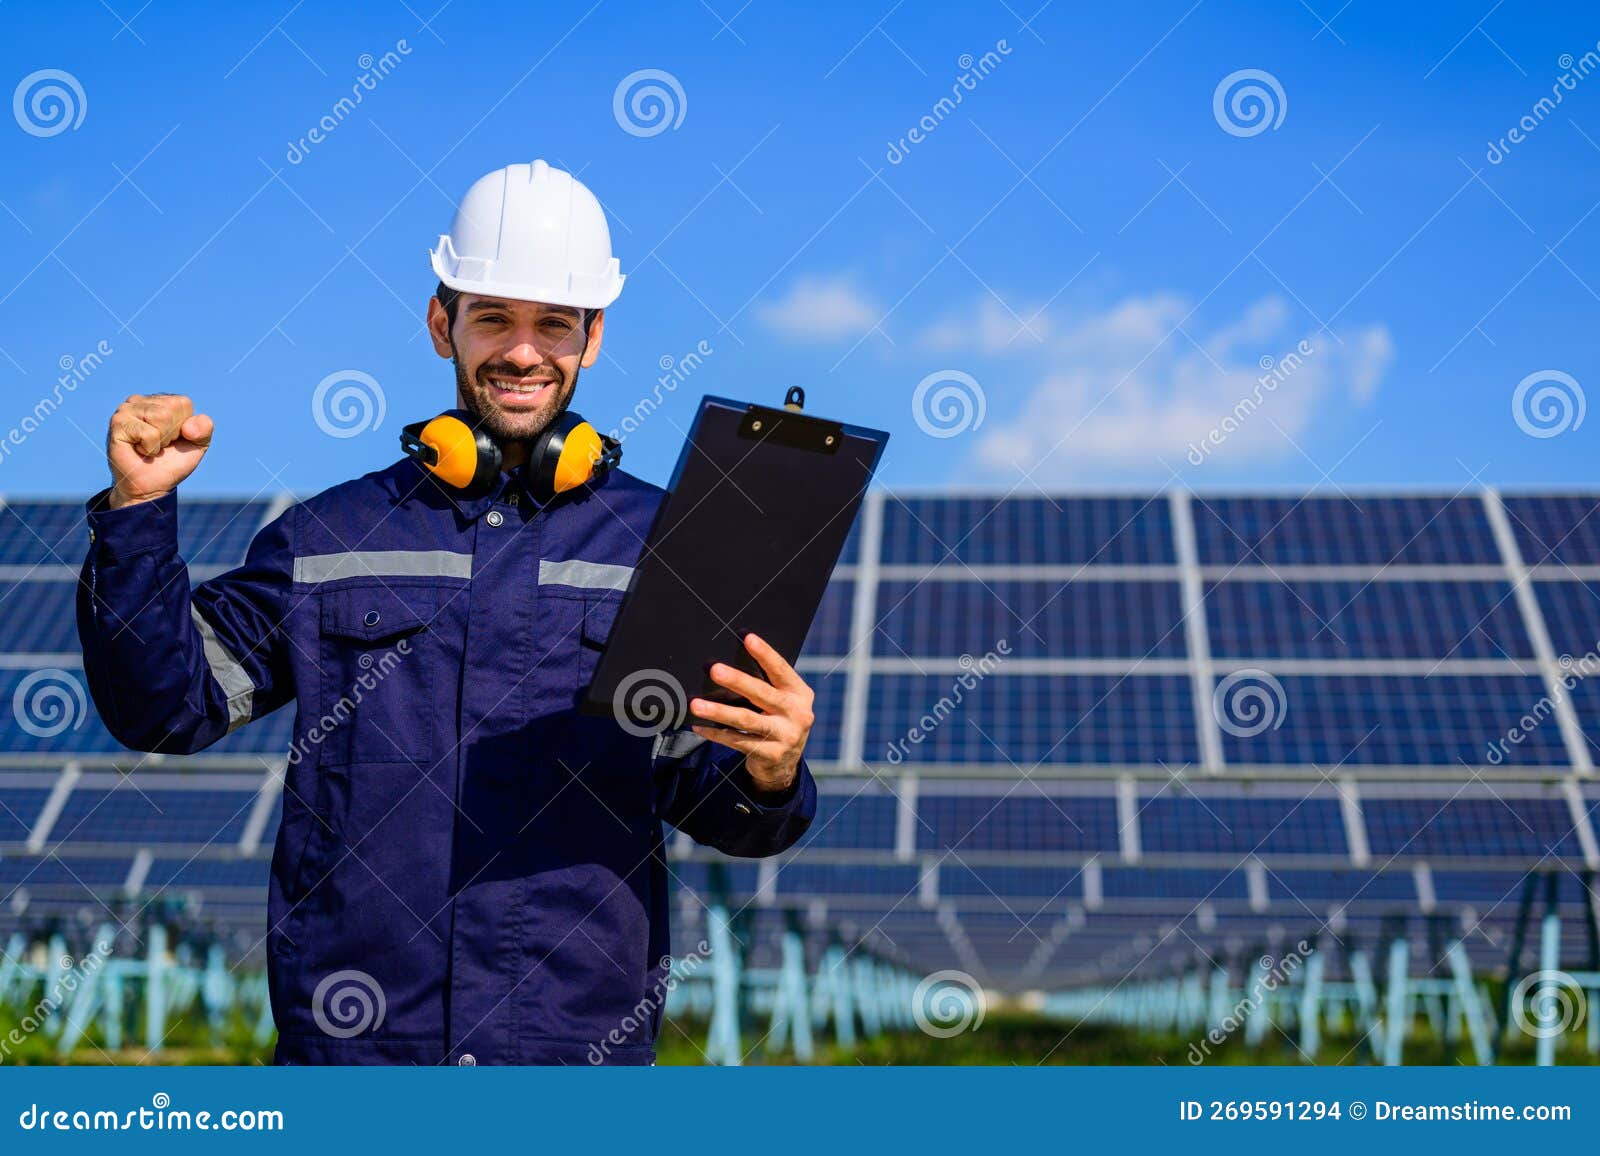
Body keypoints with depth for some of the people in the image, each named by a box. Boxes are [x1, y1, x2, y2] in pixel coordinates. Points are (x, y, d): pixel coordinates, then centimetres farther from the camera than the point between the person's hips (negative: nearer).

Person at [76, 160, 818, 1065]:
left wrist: (772, 777, -18)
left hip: (584, 1034, 0)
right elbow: (165, 704, 6)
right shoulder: (331, 536, 7)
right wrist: (139, 511, -4)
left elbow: (708, 807, 5)